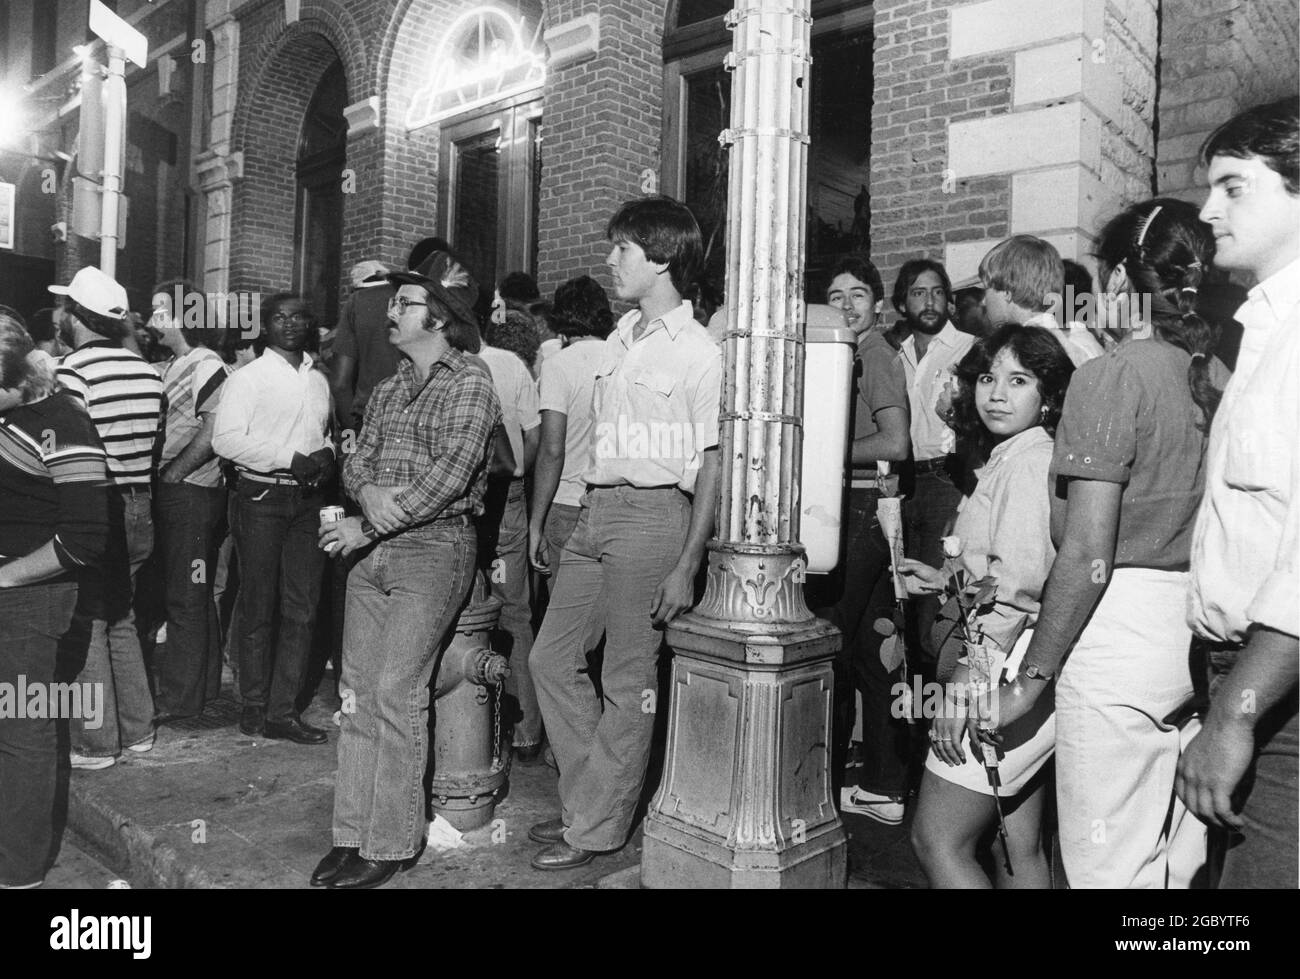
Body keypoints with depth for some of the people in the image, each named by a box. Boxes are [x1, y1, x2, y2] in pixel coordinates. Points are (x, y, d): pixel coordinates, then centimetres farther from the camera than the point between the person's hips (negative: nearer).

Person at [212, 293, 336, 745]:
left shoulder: (318, 380, 16)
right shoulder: (247, 378, -2)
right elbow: (225, 439, -11)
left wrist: (327, 454, 4)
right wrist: (291, 459, -18)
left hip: (308, 499, 5)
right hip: (261, 498, -5)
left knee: (302, 609, 3)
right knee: (257, 608, 3)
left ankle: (282, 710, 11)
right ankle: (254, 705, 16)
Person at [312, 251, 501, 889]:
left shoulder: (469, 379, -6)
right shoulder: (390, 388, 18)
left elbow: (451, 472, -15)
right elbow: (356, 460, 14)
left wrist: (367, 527, -14)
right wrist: (366, 491, -10)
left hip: (433, 547, -7)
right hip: (373, 550, 7)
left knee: (396, 695, -8)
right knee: (358, 691, 7)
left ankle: (390, 844, 4)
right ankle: (353, 834, 17)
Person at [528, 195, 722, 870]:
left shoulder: (698, 352, -7)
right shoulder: (621, 339, 15)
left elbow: (711, 465, -10)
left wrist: (686, 566, -15)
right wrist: (555, 522, 13)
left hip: (652, 513, -8)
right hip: (594, 509, 8)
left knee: (627, 683, 2)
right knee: (551, 657, 11)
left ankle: (597, 827, 16)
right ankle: (587, 796, 26)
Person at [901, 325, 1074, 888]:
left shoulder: (1029, 457, -12)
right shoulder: (1007, 459, 16)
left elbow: (1020, 580, -21)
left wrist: (968, 680, -22)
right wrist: (946, 582, 17)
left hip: (1009, 669, -10)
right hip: (1016, 670, 10)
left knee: (936, 841, -3)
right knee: (1019, 848, 16)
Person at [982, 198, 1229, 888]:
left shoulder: (1110, 376, -12)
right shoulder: (1219, 377, 7)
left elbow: (1087, 555, -17)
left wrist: (1030, 679, -10)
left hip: (1124, 624, -7)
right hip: (1198, 631, 7)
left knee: (1111, 868, 5)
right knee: (1176, 863, 18)